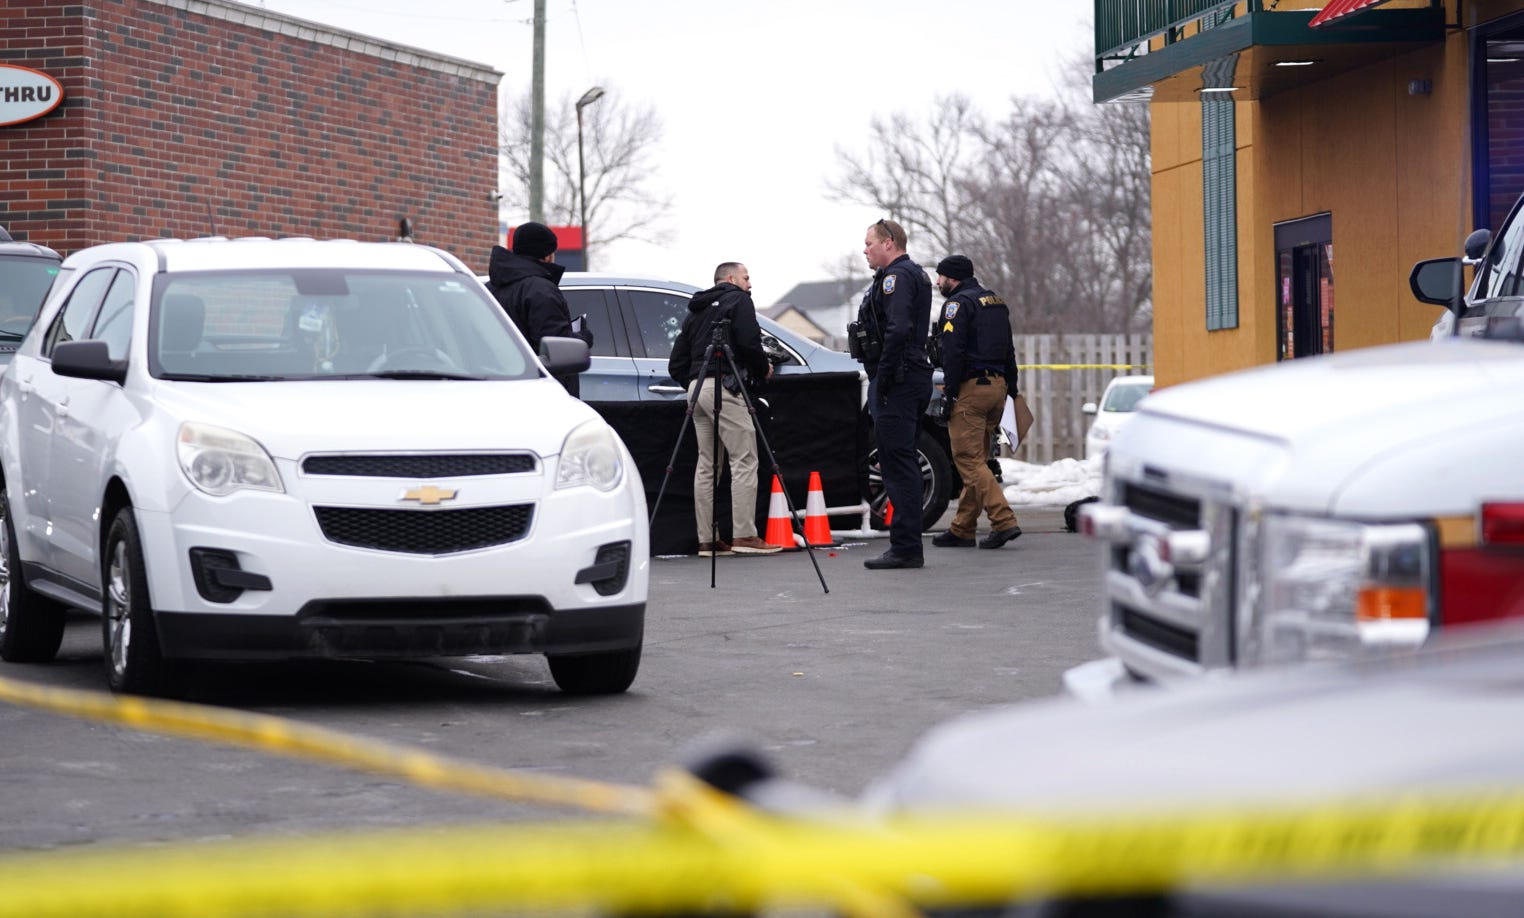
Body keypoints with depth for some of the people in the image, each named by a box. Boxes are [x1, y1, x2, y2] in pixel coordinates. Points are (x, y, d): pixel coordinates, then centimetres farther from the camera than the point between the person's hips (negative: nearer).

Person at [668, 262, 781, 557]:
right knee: (744, 460, -8)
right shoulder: (738, 301, 3)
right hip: (724, 387, -8)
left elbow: (676, 365, 21)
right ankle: (744, 535, -15)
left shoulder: (695, 311, 25)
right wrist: (763, 369, 5)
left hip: (696, 388, 8)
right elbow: (749, 342, -11)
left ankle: (706, 540, 6)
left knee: (706, 465, 8)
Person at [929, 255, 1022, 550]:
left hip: (970, 388, -9)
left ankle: (1004, 521, -21)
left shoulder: (959, 303, -8)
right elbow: (1008, 351, 21)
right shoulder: (996, 301, 20)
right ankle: (962, 530, 14)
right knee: (976, 460, 12)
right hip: (997, 386, 9)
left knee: (969, 460, -9)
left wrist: (949, 394, -15)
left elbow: (953, 352, -16)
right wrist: (1011, 390, 21)